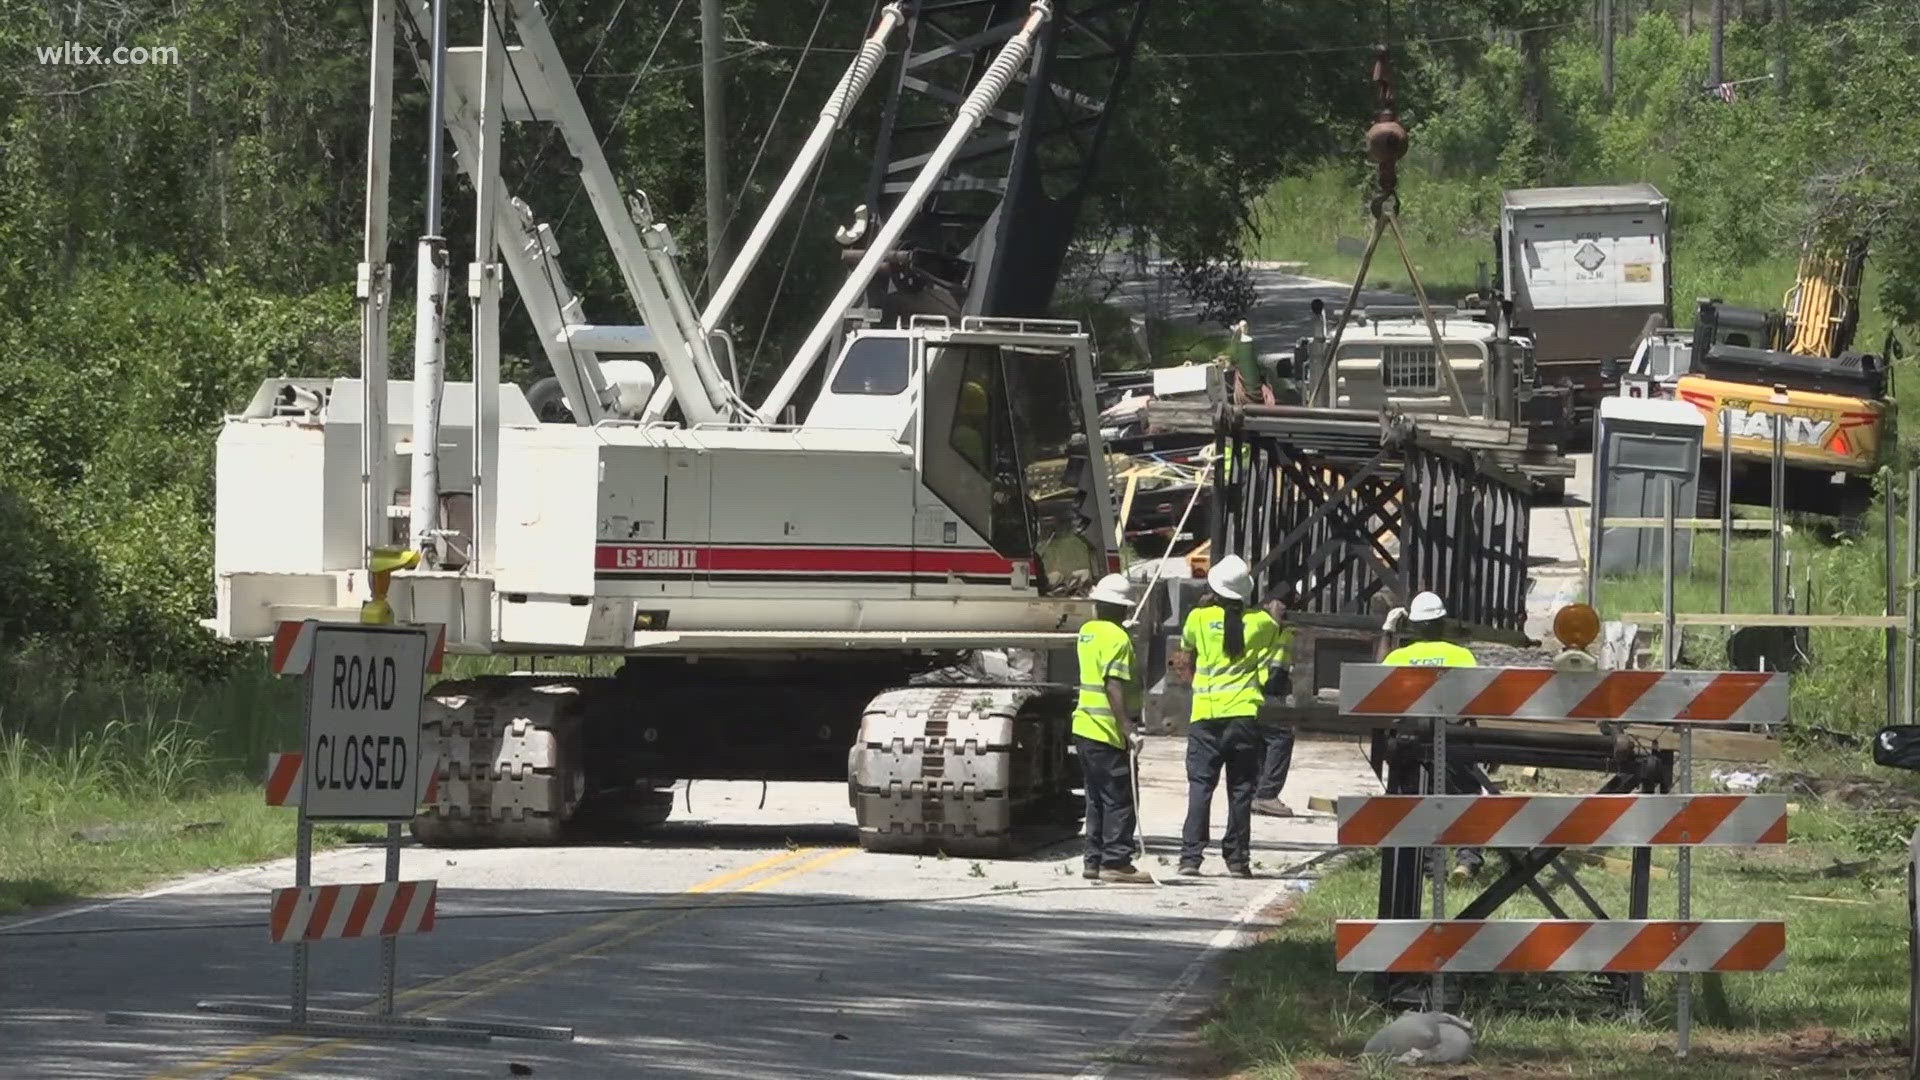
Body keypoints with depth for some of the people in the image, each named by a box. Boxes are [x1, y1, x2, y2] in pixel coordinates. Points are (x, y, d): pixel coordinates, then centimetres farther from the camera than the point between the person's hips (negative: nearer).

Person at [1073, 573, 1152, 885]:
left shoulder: (1087, 631, 11)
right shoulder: (1117, 638, -15)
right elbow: (1114, 686, -23)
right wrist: (1129, 729, -25)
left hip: (1085, 728, 9)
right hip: (1109, 731, -9)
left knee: (1098, 799, 15)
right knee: (1119, 800, -5)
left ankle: (1095, 860, 16)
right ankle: (1115, 862, -6)